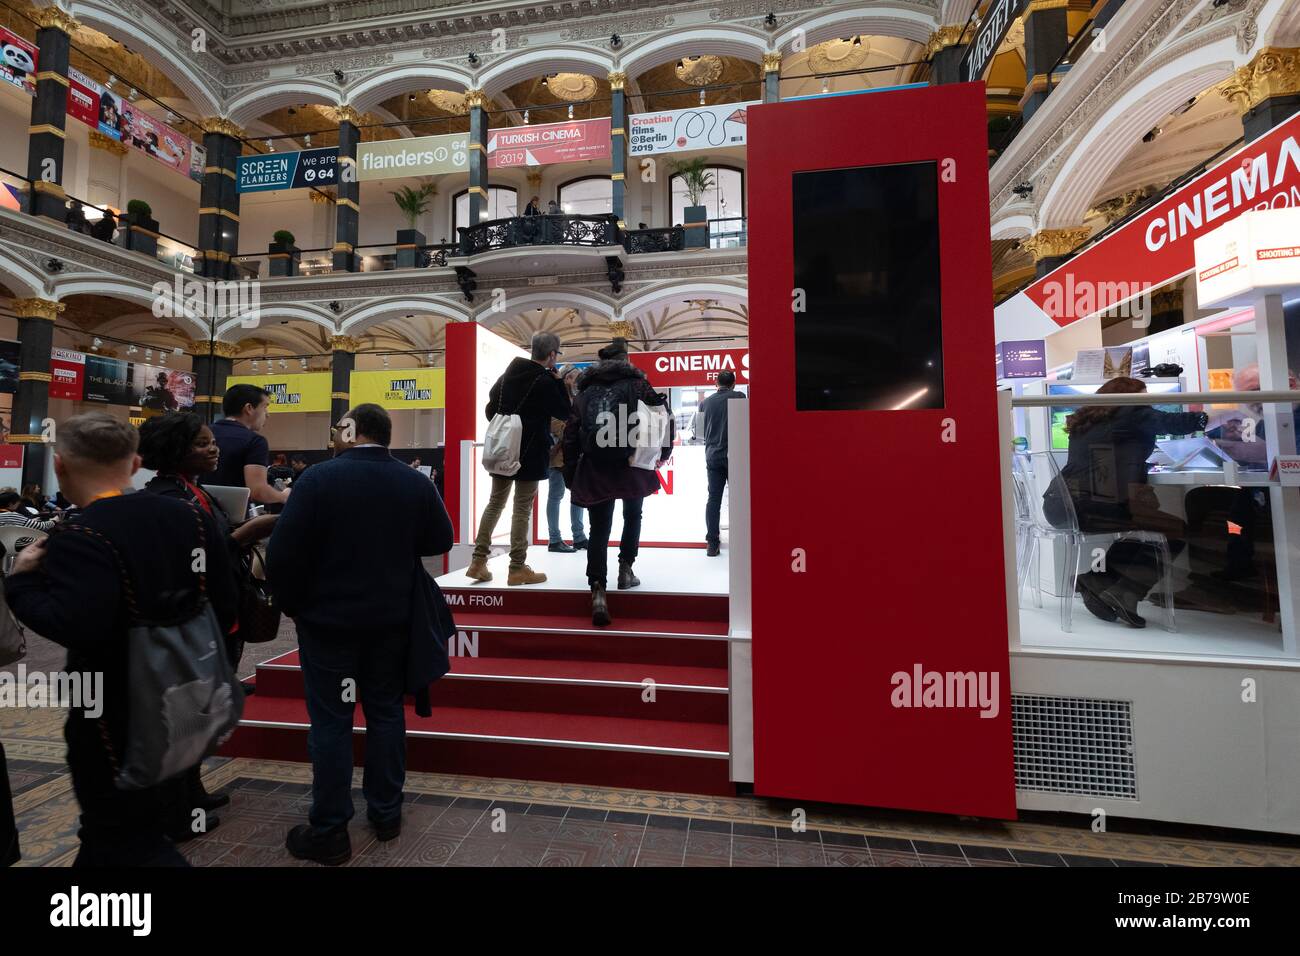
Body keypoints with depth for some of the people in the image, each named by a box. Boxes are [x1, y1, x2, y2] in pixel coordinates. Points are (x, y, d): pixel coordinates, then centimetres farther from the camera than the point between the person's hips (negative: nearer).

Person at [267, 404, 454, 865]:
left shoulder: (319, 477, -14)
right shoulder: (417, 482, -4)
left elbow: (284, 552, -14)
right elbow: (440, 540, 4)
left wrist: (292, 604, 2)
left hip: (328, 618, -3)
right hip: (391, 618, 4)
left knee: (330, 722, 8)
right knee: (386, 713, 15)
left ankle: (329, 832, 21)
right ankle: (386, 813, 29)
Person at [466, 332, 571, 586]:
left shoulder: (510, 372, 10)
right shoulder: (545, 382, -14)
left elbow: (492, 405, 17)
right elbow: (564, 412, -4)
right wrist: (559, 381, -1)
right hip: (530, 452, -7)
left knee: (495, 502, 14)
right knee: (522, 508, 0)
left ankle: (478, 562, 15)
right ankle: (517, 569, 6)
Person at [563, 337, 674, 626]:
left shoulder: (585, 391, 15)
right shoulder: (636, 384, 6)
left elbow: (571, 434, 11)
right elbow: (662, 417, -2)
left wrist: (570, 475, 15)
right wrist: (663, 451, 11)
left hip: (594, 467, 2)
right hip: (630, 464, -2)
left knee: (599, 528, 4)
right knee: (633, 515, 24)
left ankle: (598, 591, -6)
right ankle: (626, 569, 20)